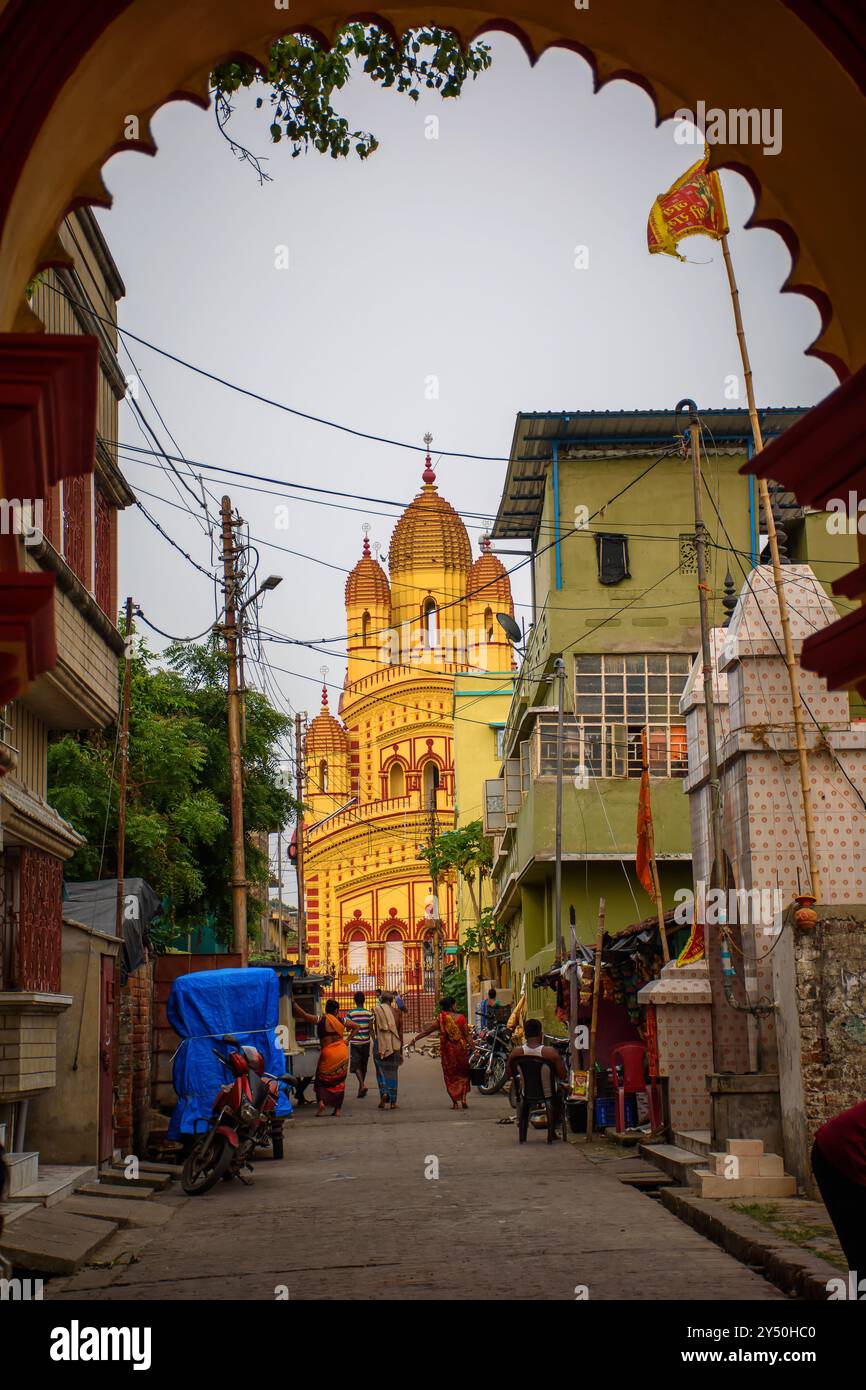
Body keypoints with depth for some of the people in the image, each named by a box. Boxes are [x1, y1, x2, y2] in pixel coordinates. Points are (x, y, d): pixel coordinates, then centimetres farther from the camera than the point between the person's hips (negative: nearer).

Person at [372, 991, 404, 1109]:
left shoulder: (376, 1011, -1)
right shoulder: (397, 1012, 4)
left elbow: (375, 1031, -4)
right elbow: (401, 1033, 6)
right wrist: (401, 1052, 12)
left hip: (380, 1044, -2)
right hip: (394, 1045, 2)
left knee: (381, 1071, 7)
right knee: (392, 1072, 10)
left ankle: (384, 1092, -17)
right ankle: (393, 1101, 9)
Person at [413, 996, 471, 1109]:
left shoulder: (442, 1018, -5)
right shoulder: (461, 1018, -3)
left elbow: (427, 1031, -2)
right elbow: (467, 1035, -4)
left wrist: (415, 1038, 7)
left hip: (447, 1050, -1)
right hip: (461, 1049, 1)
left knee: (450, 1075, 9)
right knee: (463, 1074, 16)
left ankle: (455, 1102, 5)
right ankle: (463, 1098, 2)